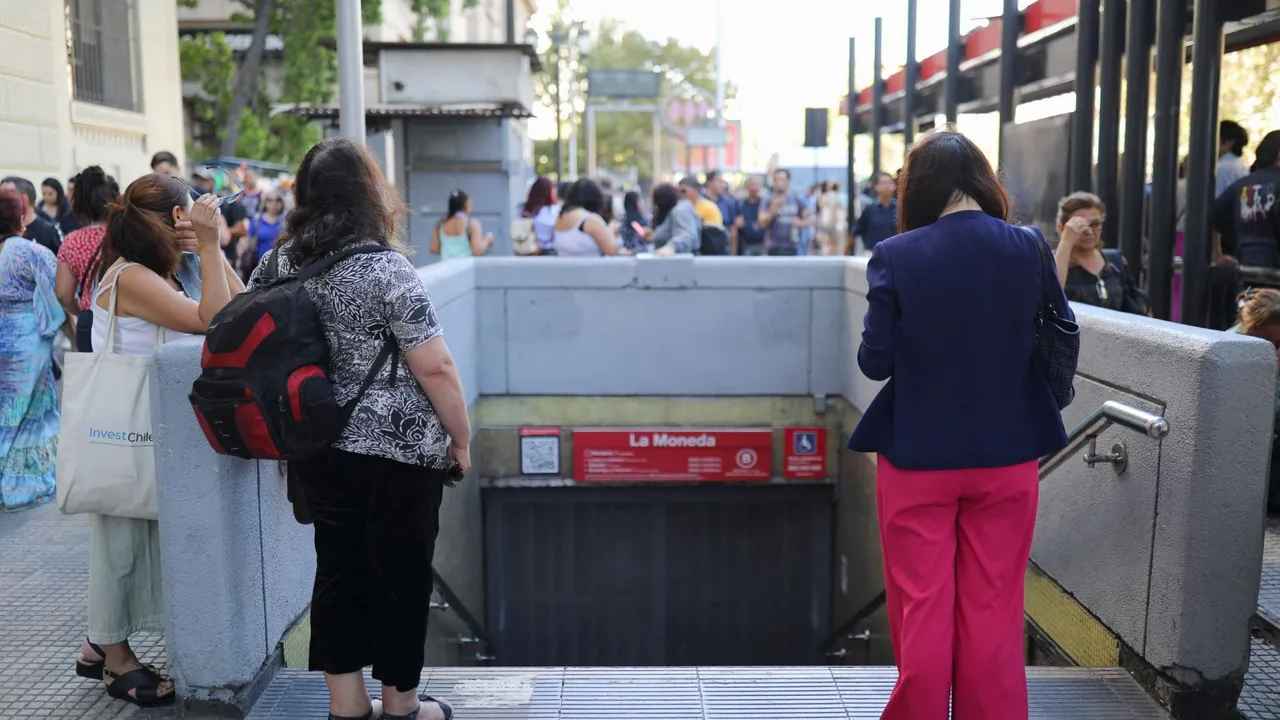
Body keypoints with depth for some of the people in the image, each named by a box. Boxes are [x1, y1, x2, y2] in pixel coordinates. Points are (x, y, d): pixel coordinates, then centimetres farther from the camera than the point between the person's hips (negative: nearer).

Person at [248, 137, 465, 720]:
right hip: (397, 454, -6)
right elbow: (435, 369, -18)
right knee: (400, 574, 8)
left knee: (339, 568, 15)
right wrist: (462, 440, -7)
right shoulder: (384, 271, -17)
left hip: (318, 451, 6)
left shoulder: (280, 262, 3)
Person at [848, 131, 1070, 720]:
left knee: (921, 607, 11)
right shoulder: (1029, 248, -6)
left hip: (917, 456, -2)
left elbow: (874, 361, -9)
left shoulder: (895, 256, -12)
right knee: (993, 610, 13)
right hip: (1006, 454, 2)